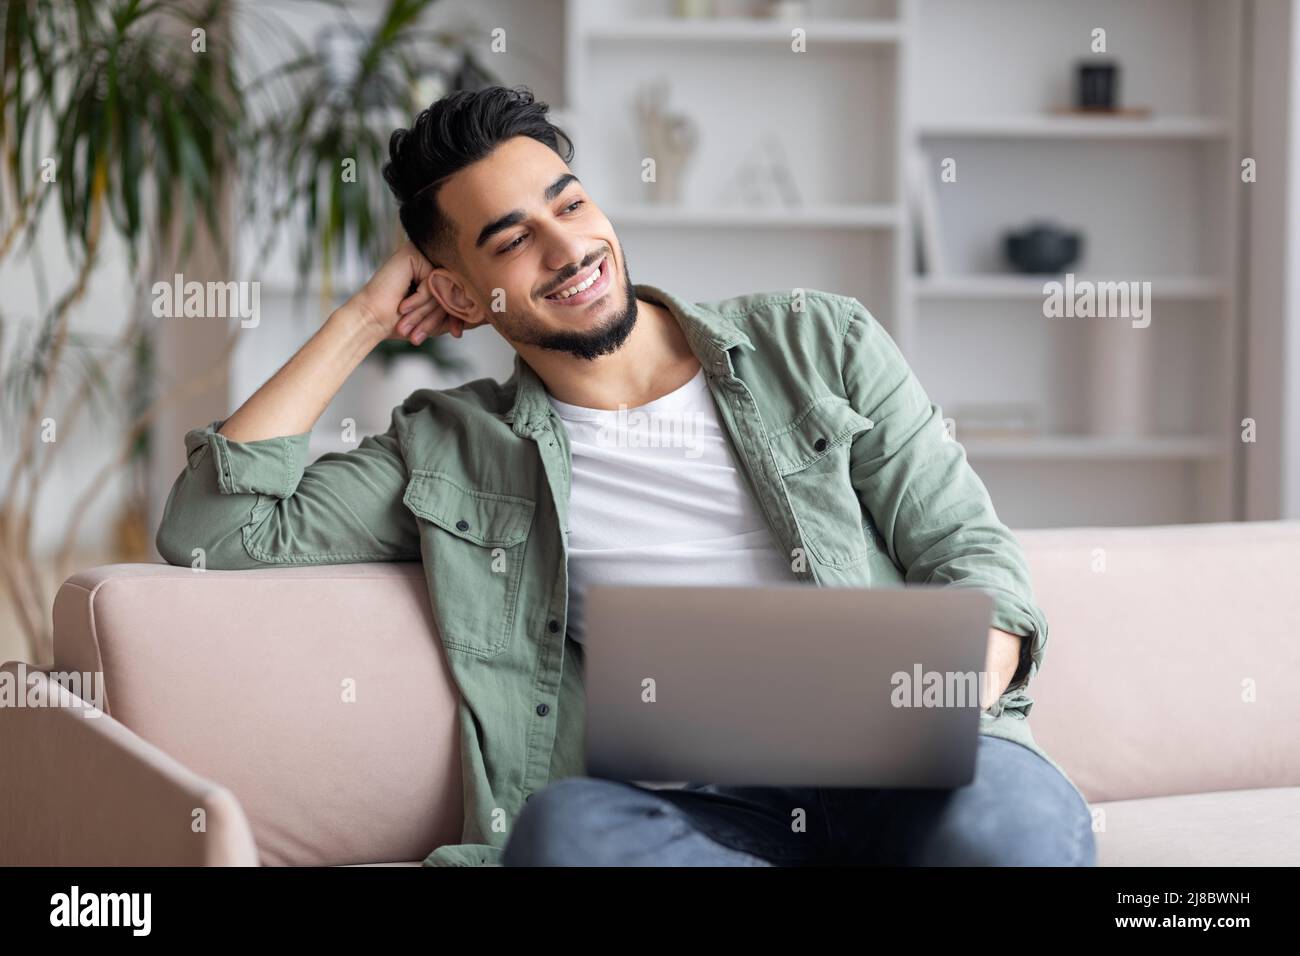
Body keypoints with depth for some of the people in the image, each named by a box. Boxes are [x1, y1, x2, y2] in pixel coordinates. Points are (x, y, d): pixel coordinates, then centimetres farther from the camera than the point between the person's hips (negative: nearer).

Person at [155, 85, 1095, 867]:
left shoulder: (821, 342, 18)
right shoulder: (453, 451, 18)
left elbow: (971, 554, 11)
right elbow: (209, 528, 11)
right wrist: (362, 320, 14)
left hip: (894, 772, -1)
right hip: (700, 813, 1)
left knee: (1010, 808, -38)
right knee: (566, 825, -37)